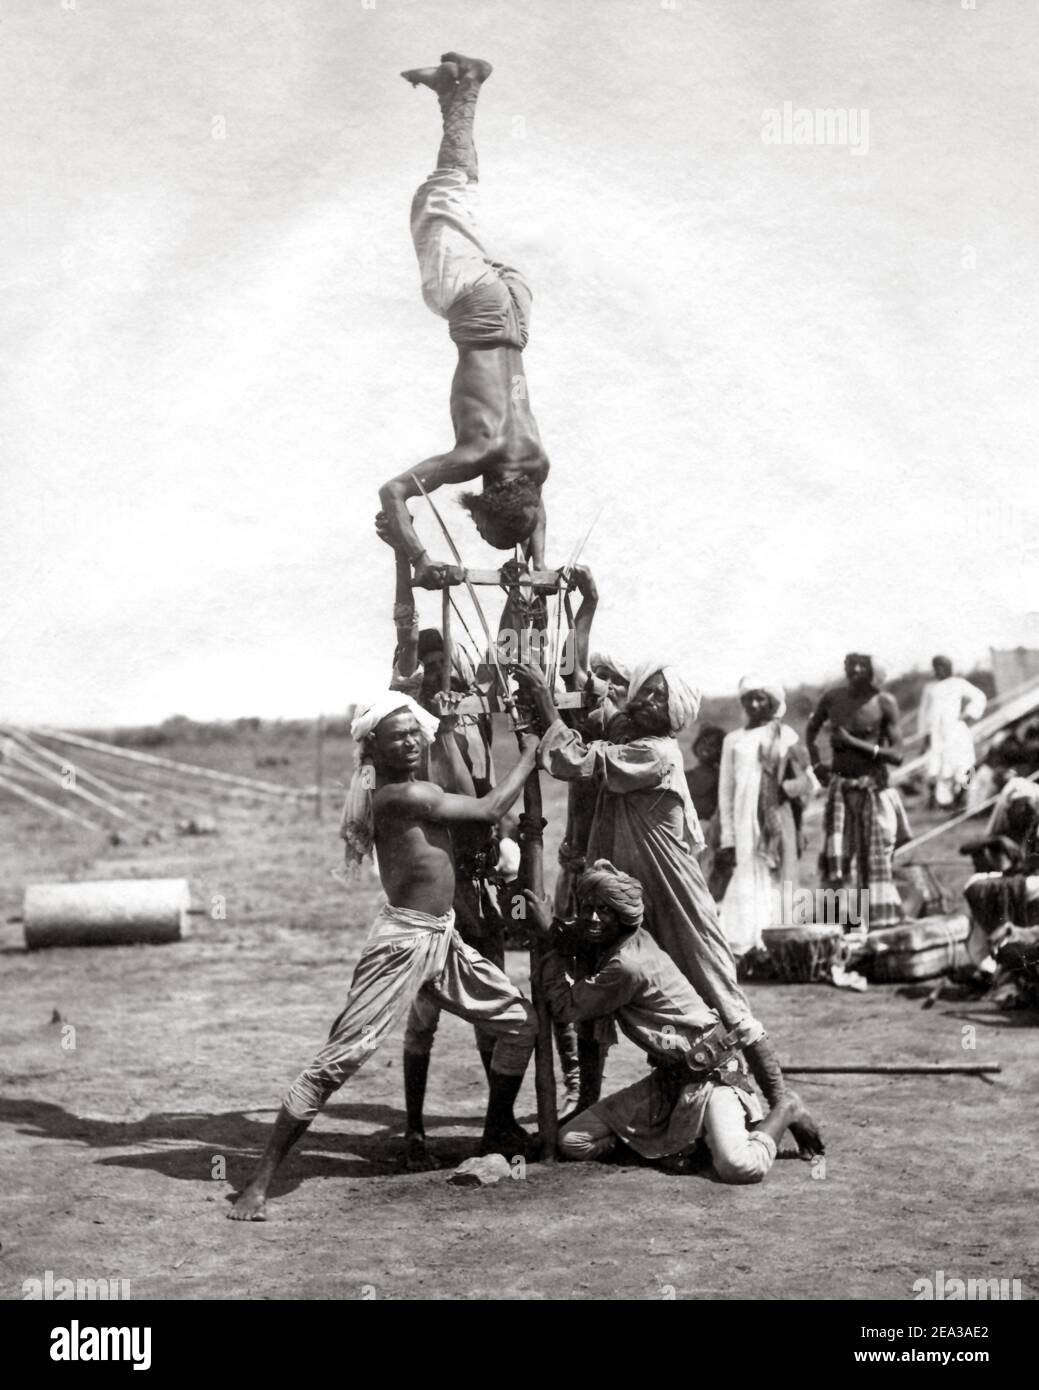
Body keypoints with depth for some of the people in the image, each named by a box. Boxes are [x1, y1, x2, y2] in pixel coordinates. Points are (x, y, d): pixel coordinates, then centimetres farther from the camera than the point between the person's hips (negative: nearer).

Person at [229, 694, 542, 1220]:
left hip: (443, 939, 10)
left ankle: (498, 1132, 35)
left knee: (521, 1020, 16)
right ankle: (260, 1183, -10)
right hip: (403, 940, -10)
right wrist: (530, 754, -1)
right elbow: (490, 809, -14)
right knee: (339, 1058, -12)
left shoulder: (420, 789, 11)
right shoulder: (396, 795, -17)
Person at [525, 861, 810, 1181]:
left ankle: (785, 1109, 1)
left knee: (739, 1166, -32)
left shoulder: (628, 964, -25)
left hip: (712, 1071, -8)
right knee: (572, 1140, -4)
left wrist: (549, 933, -12)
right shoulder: (613, 949, 2)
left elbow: (566, 1006, -14)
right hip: (668, 1076, 8)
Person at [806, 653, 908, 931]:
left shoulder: (884, 703, -8)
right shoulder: (832, 698, 2)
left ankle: (882, 928, 2)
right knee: (837, 859, 0)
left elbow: (897, 755, -12)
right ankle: (843, 931, 5)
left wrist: (853, 742, -17)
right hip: (839, 789, 3)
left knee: (877, 863, -2)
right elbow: (811, 730, 22)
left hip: (873, 790, -3)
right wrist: (816, 764, 10)